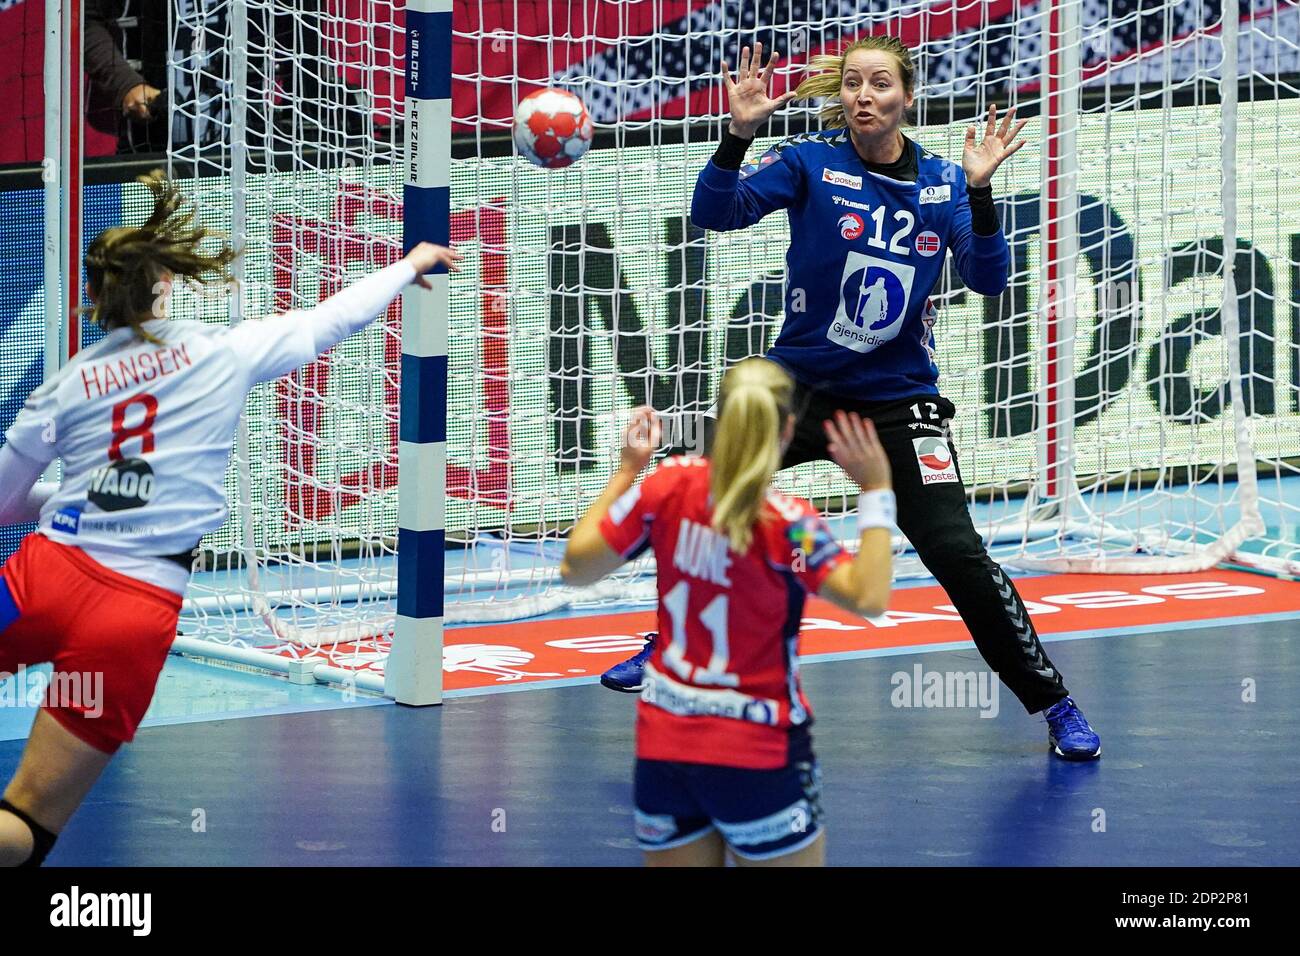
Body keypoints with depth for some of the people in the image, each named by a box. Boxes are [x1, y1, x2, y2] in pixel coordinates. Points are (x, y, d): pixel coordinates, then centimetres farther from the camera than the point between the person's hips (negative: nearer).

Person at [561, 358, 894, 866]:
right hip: (755, 755, -5)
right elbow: (869, 598, -23)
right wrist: (876, 490, -19)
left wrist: (626, 471, 11)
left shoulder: (668, 485, -5)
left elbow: (575, 567, 2)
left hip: (662, 744, 5)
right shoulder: (786, 522, -18)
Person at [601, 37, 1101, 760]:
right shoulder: (812, 162, -8)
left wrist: (979, 192, -24)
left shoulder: (941, 183, -2)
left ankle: (1053, 703, 5)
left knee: (957, 554, -10)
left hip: (899, 402, -1)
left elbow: (989, 280, -11)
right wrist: (739, 135, -34)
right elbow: (716, 212, -18)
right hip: (801, 386, 1)